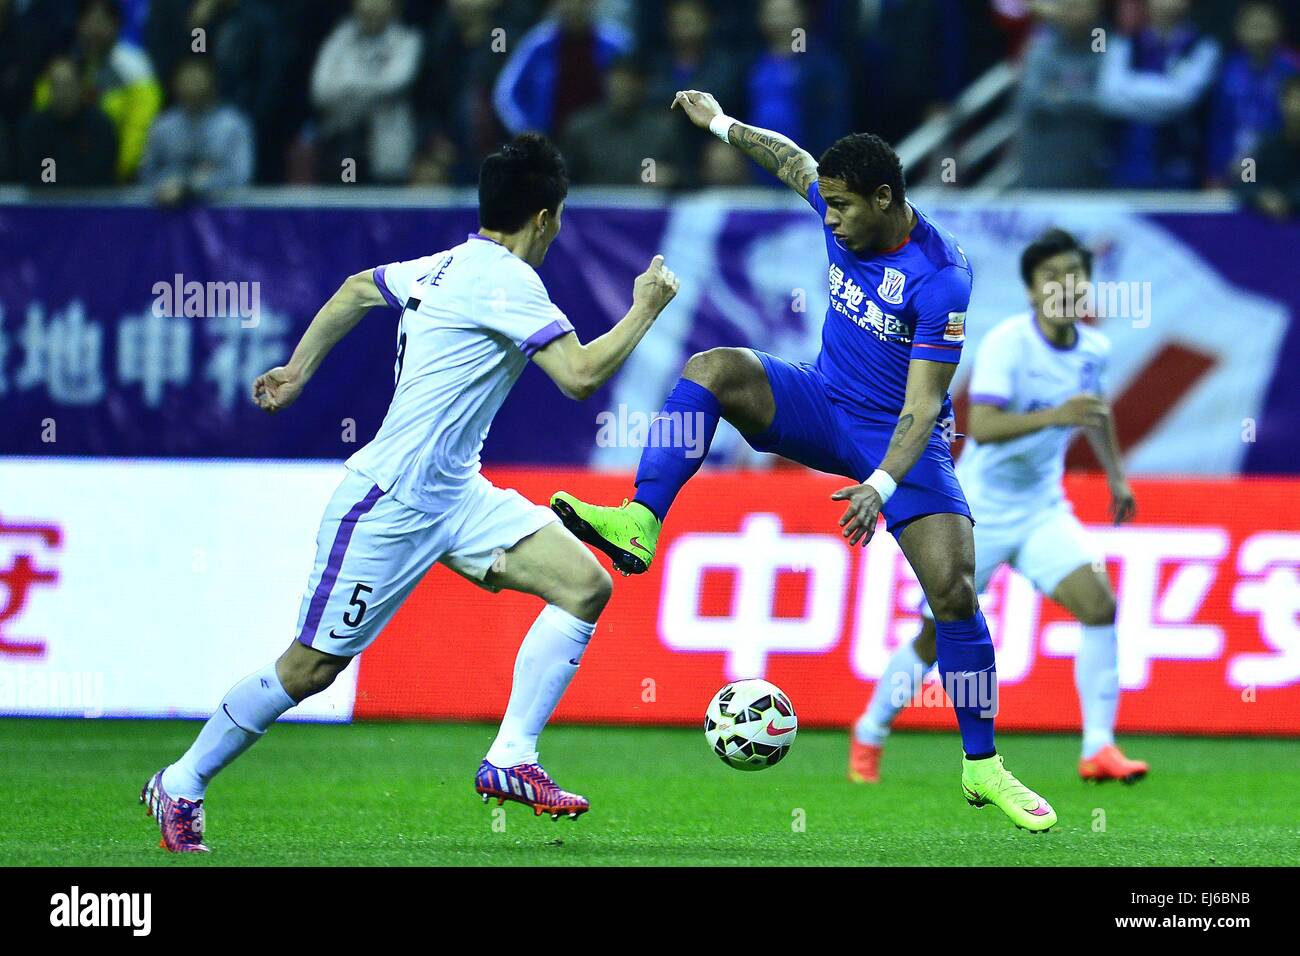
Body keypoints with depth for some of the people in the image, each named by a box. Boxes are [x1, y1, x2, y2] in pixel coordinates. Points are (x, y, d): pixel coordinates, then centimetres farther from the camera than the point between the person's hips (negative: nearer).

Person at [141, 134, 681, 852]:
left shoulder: (448, 266, 9)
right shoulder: (505, 281, -19)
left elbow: (355, 289, 24)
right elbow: (580, 376, -25)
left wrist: (299, 369, 33)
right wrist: (646, 308, -13)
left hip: (454, 495, 9)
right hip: (389, 503, -9)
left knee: (585, 584, -7)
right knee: (311, 668, 1)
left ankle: (511, 761, -6)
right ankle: (181, 786, 19)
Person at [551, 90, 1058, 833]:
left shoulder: (941, 279, -26)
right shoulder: (846, 215, -8)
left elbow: (923, 402, -28)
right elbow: (794, 160, 16)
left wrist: (881, 485, -39)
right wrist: (723, 124, 26)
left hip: (900, 438, -5)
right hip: (824, 406, 6)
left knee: (955, 592, -16)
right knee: (711, 369, -21)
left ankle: (983, 767, -2)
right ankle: (640, 526, -33)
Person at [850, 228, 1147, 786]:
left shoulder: (1094, 350, -1)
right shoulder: (1007, 343, -21)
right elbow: (981, 426, -34)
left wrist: (1116, 474, 27)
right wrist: (1054, 416, -45)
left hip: (1042, 510, 5)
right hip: (977, 513, -5)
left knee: (1100, 604, -17)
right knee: (937, 636, 4)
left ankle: (1099, 749, -14)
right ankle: (869, 735, 28)